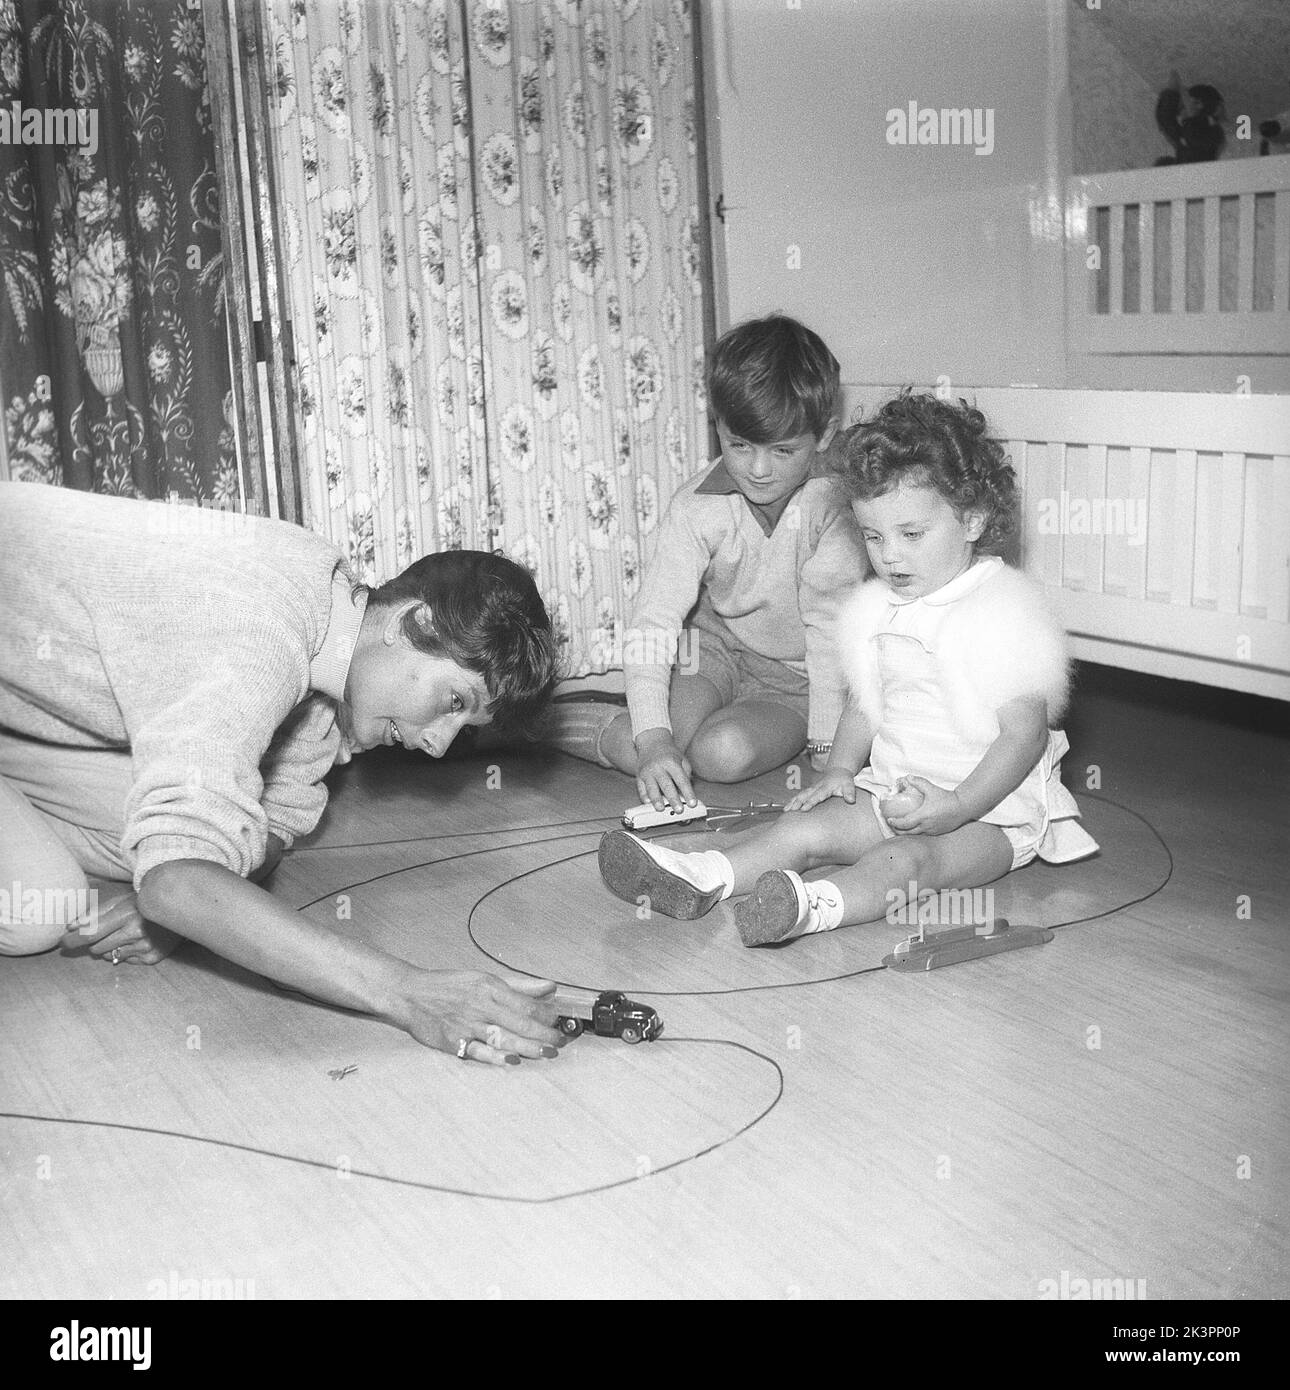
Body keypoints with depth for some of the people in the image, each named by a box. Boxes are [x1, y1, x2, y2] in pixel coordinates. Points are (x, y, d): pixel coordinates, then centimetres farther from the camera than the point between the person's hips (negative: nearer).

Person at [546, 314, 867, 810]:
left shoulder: (831, 510, -25)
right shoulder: (698, 506, -18)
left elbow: (834, 636, -23)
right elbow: (654, 619, -24)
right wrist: (653, 739, -35)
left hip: (793, 677, -1)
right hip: (714, 647, 1)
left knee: (725, 753, -27)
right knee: (644, 752, -25)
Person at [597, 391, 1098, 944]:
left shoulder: (1007, 611, -13)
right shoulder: (877, 608, 9)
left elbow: (1025, 733, -16)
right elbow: (864, 705, 19)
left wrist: (955, 807, -25)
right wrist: (841, 768, 2)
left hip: (992, 807, -7)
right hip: (894, 793, 7)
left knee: (906, 858, -34)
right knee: (808, 824, -14)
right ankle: (699, 879, -28)